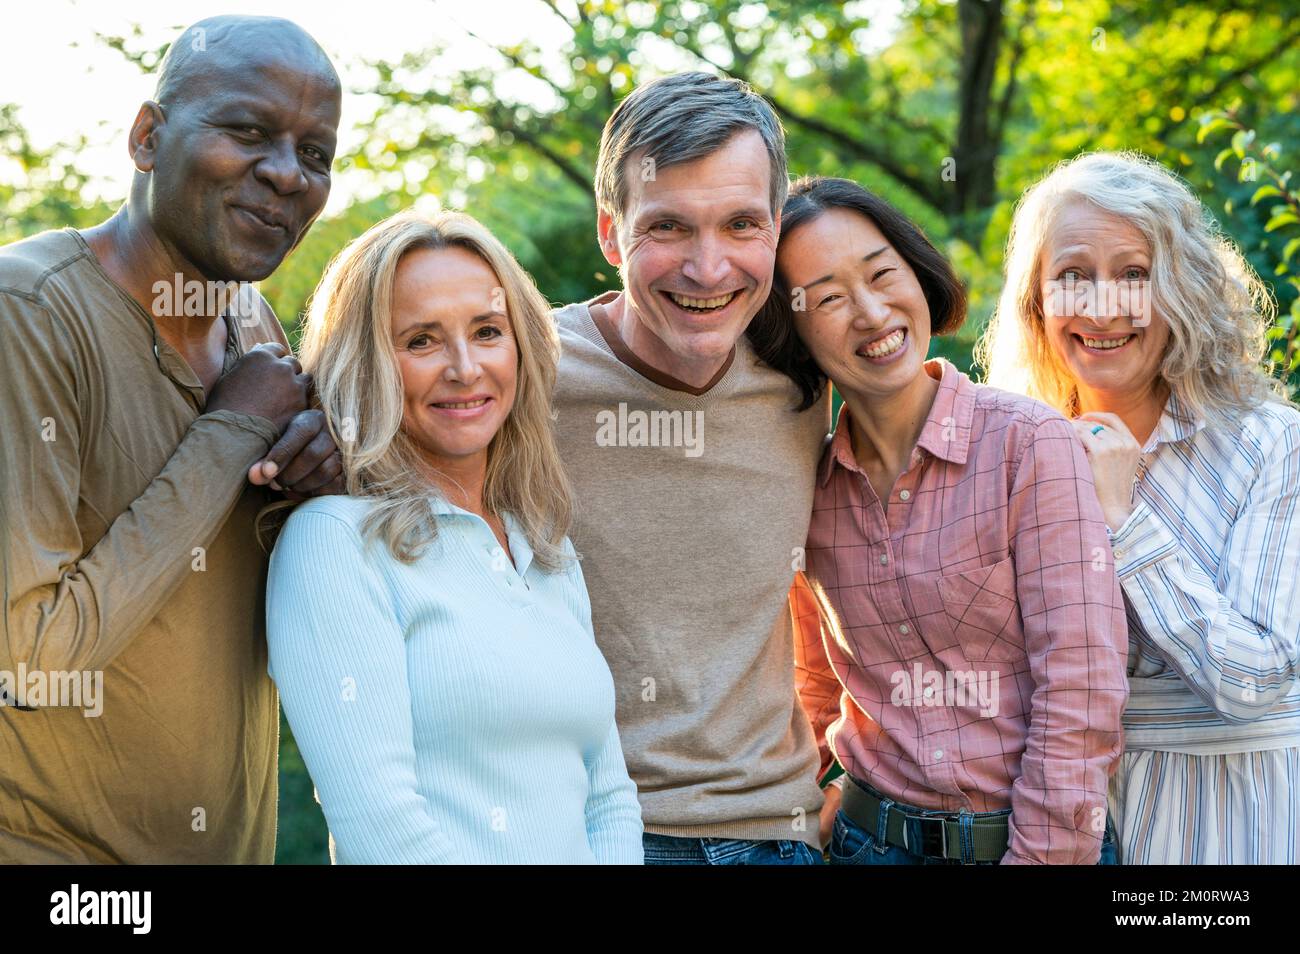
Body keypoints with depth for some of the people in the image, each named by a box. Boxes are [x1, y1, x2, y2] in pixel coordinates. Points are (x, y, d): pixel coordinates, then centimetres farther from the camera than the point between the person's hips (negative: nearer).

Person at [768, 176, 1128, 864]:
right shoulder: (810, 485, -1)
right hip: (871, 838, 3)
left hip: (1039, 835, -3)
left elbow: (1079, 694, -15)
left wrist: (1040, 855, -17)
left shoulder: (1029, 444, -13)